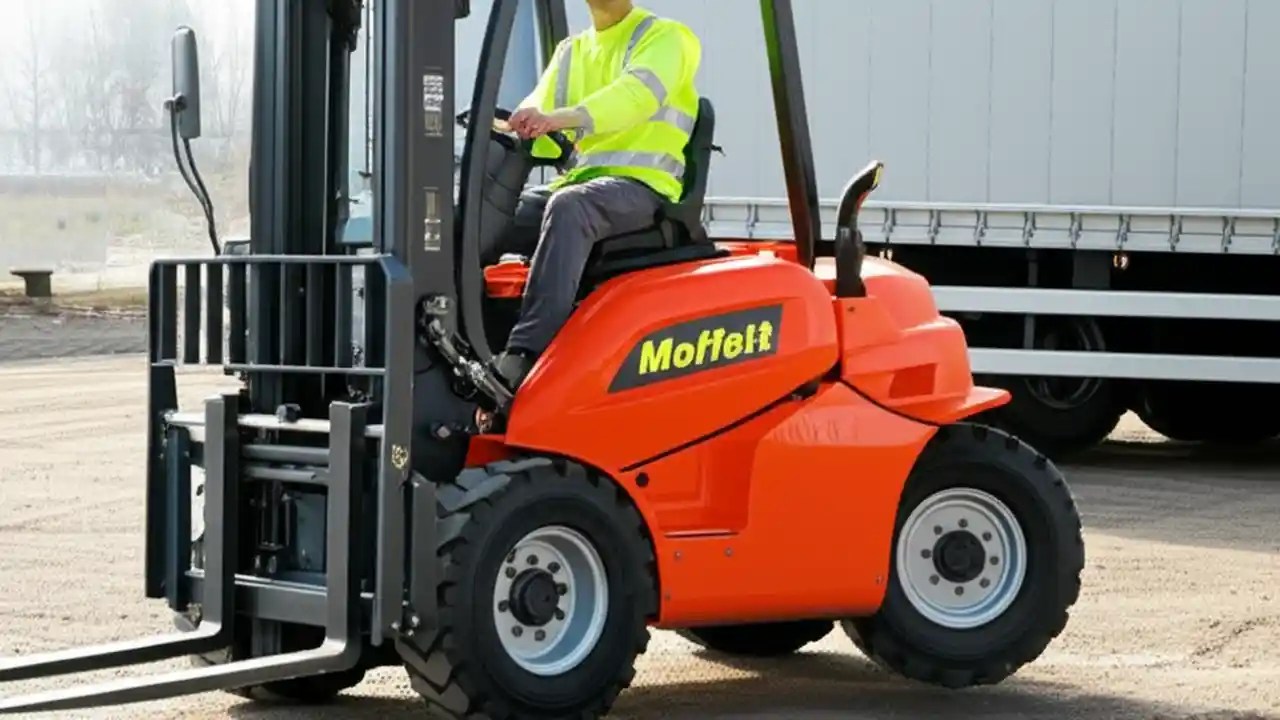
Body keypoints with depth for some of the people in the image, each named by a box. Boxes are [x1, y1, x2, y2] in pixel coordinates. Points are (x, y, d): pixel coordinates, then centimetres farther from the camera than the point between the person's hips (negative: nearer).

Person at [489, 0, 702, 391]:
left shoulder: (664, 37, 2)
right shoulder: (570, 51, 23)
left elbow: (638, 94, -19)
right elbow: (539, 119, 9)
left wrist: (559, 118, -37)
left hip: (641, 186, -7)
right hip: (577, 184, 7)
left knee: (568, 208, -38)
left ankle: (525, 356, -47)